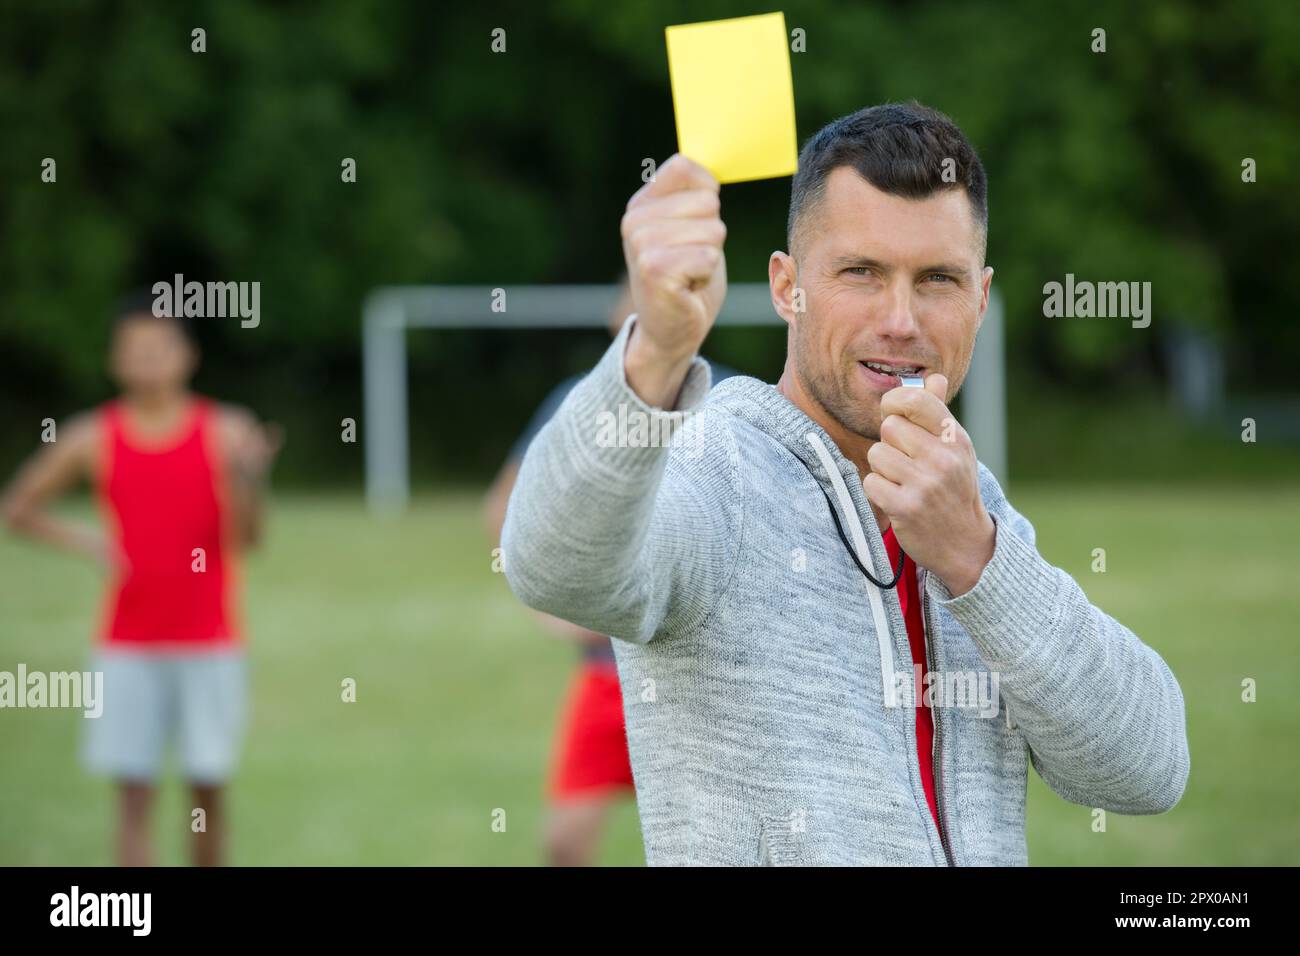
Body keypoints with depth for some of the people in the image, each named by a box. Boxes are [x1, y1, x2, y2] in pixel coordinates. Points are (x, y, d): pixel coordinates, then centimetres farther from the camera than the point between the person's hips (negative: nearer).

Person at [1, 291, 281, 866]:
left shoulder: (227, 432, -3)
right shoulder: (91, 439, 1)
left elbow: (246, 537, -11)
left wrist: (247, 481, -32)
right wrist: (84, 543, -5)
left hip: (210, 645, 0)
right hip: (128, 649, 0)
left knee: (208, 789, 5)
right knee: (133, 796, -4)